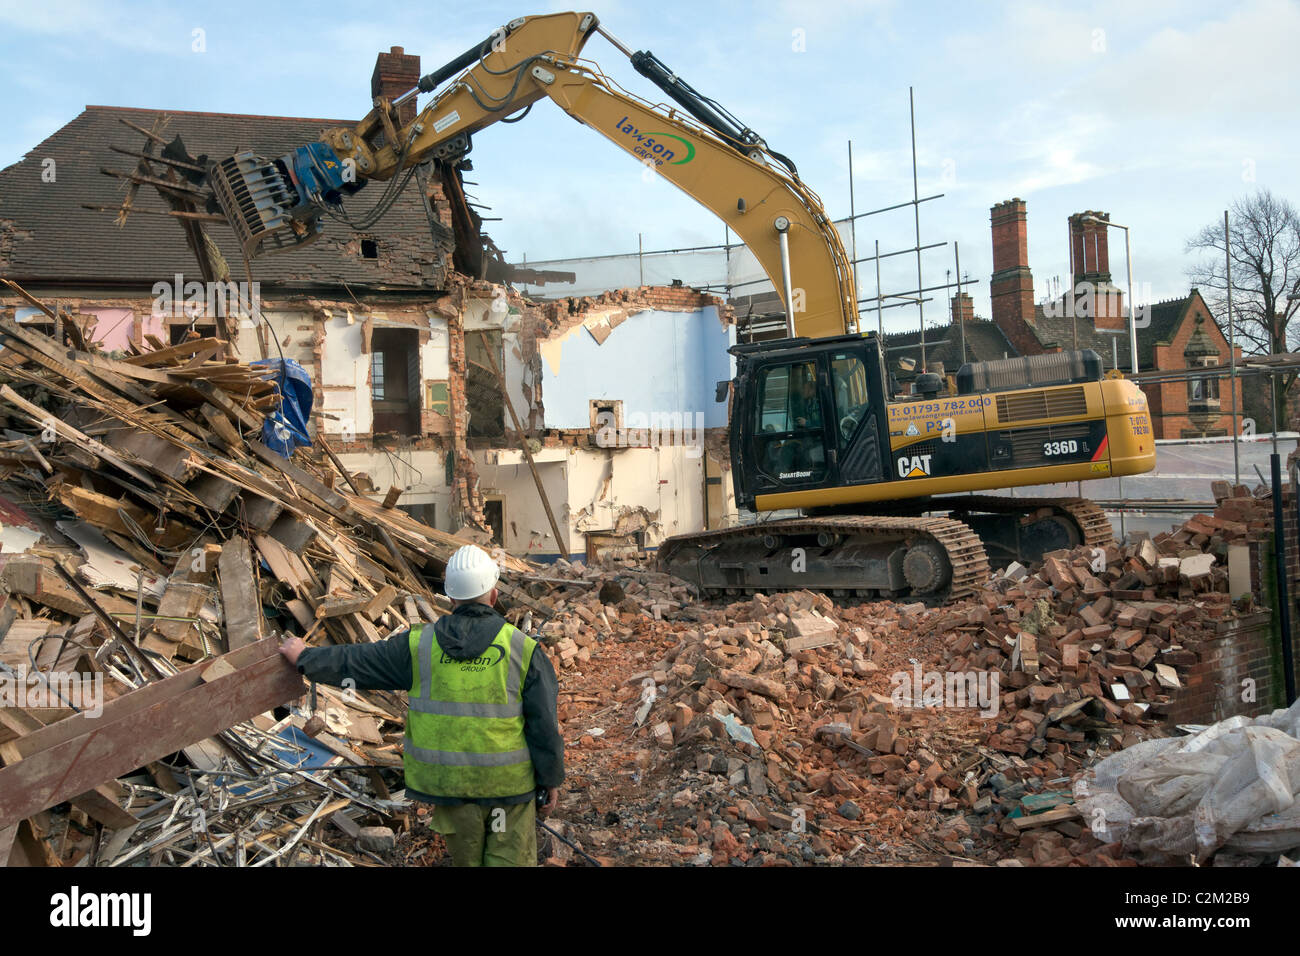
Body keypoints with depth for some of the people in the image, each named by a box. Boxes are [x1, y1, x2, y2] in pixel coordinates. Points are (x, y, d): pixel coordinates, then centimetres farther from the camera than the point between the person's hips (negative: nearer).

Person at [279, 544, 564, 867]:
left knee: (467, 858, 19)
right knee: (511, 859, 8)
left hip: (449, 781, 2)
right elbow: (544, 725, -10)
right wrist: (551, 780, 3)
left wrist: (304, 658, 22)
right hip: (509, 781, -2)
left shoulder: (419, 646, -6)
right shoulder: (524, 649, -11)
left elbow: (356, 662, 5)